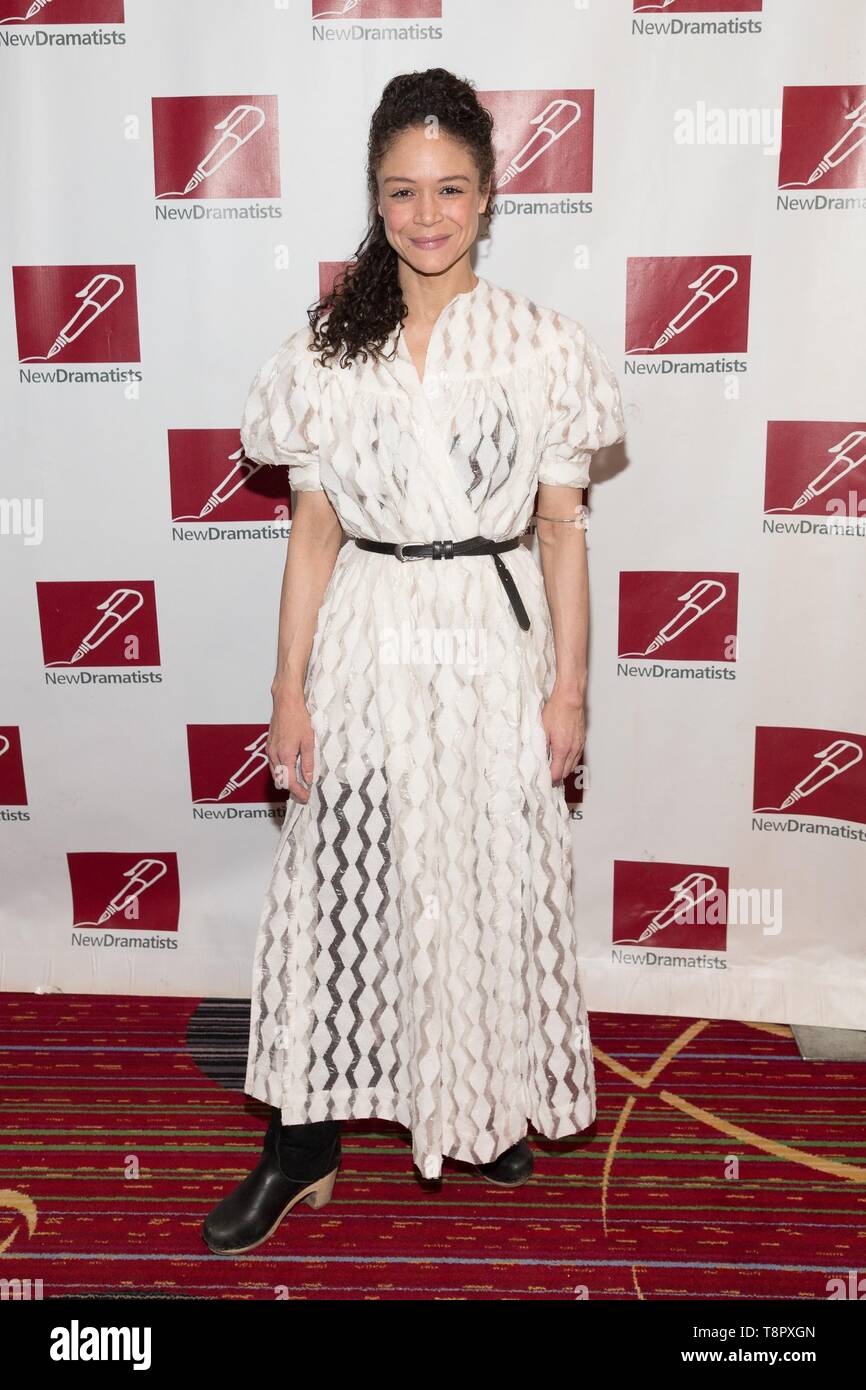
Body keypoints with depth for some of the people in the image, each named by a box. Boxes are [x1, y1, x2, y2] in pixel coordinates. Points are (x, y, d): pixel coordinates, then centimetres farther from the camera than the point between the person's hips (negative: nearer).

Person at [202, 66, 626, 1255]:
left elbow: (563, 527, 1)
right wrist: (289, 690, -2)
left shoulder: (543, 345, -1)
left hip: (496, 646, 0)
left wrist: (569, 685, -2)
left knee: (495, 887, 12)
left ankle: (490, 1108, 37)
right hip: (366, 645, 1)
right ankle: (305, 1149, 24)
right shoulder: (326, 350, 1)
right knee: (337, 887, 7)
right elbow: (314, 530, 1)